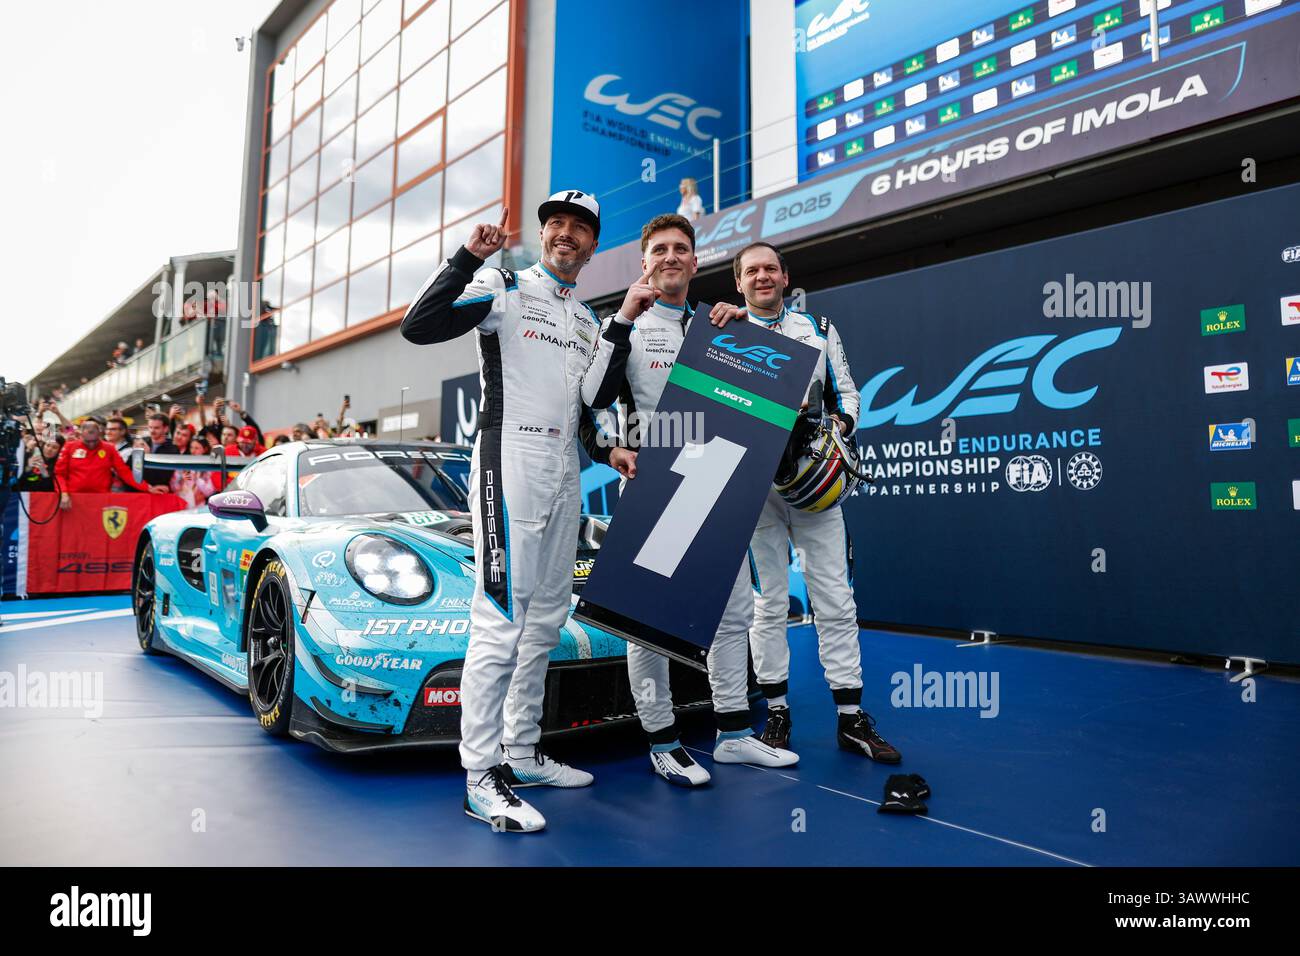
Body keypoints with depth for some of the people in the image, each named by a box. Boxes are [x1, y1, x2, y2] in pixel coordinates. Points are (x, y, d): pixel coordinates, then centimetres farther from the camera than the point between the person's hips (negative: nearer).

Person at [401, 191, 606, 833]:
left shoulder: (589, 320, 20)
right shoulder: (504, 289, 0)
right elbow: (418, 327, -14)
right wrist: (470, 257, -20)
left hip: (565, 473, 8)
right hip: (510, 459, -8)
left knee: (545, 621, 11)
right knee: (500, 621, -12)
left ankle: (520, 753, 23)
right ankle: (481, 778, -4)